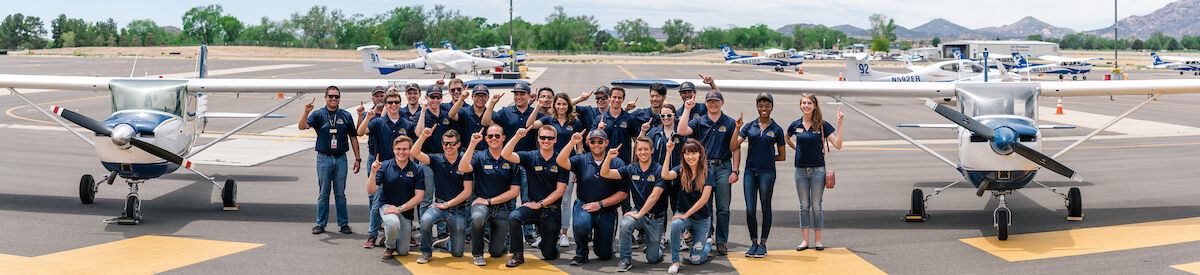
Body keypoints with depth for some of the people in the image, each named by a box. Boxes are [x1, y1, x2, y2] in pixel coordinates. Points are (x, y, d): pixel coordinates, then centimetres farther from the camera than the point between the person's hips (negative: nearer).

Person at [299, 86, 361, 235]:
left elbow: (353, 137, 12)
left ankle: (344, 224, 10)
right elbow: (302, 126, -12)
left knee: (340, 193, 5)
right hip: (324, 158, -1)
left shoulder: (346, 116, 7)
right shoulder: (318, 114, 2)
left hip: (341, 159, 1)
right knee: (323, 193, 4)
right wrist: (306, 112, -30)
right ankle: (321, 224, 12)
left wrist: (357, 158, 8)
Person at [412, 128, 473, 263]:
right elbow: (415, 153, -10)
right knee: (425, 220, -34)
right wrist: (423, 136, -25)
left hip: (458, 210, -1)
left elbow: (467, 191, -6)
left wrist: (447, 204, -8)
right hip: (439, 206, 1)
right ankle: (426, 252, -9)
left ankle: (450, 242, 38)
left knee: (457, 253, -1)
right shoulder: (437, 160, 3)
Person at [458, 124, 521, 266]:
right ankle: (478, 253, -12)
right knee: (477, 217, -38)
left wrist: (489, 201, -7)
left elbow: (515, 191, -1)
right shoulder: (479, 157, 3)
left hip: (503, 207, 1)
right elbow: (462, 168, -17)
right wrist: (472, 144, -23)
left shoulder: (511, 160, 2)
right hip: (481, 204, -1)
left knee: (496, 252, -4)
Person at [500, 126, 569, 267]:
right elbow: (505, 155, -12)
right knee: (514, 217, -33)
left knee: (549, 254, 0)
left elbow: (560, 191, -5)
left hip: (551, 209, -1)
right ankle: (518, 255, -15)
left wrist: (540, 204, -10)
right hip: (532, 205, 1)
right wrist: (517, 137, -24)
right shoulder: (530, 157, 3)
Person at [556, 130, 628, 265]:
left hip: (607, 211, 0)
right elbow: (561, 161, -13)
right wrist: (572, 143, -23)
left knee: (605, 255, 1)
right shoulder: (581, 160, 3)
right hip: (584, 205, 0)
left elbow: (623, 193, -4)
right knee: (580, 224, -36)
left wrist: (600, 204, -10)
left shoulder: (617, 163, -3)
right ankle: (581, 253, -5)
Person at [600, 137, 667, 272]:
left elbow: (654, 196, -19)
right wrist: (609, 157, -21)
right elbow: (604, 173, -4)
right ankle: (626, 259, -15)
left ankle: (658, 248, 37)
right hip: (638, 212, 2)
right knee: (624, 224, -33)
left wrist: (639, 214, -22)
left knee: (652, 258, -1)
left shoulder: (659, 171, -11)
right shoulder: (630, 169, 2)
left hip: (655, 217, -2)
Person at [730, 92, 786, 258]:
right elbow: (734, 146, -2)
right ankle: (754, 243, 13)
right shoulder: (749, 127, 8)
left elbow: (782, 156, 9)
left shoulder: (776, 130, 4)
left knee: (765, 208, 4)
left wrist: (768, 158, 1)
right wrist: (737, 128, -11)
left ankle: (763, 244, 13)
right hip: (750, 171, 2)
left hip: (767, 172, -2)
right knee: (750, 210, 0)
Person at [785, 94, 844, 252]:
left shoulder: (822, 125, -4)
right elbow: (787, 139, 25)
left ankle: (817, 240, 10)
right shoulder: (796, 125, 4)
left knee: (816, 206, 2)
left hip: (818, 170, -2)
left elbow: (838, 145, -9)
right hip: (801, 170, 2)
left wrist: (839, 124, -15)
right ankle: (805, 240, 12)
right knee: (804, 206, 7)